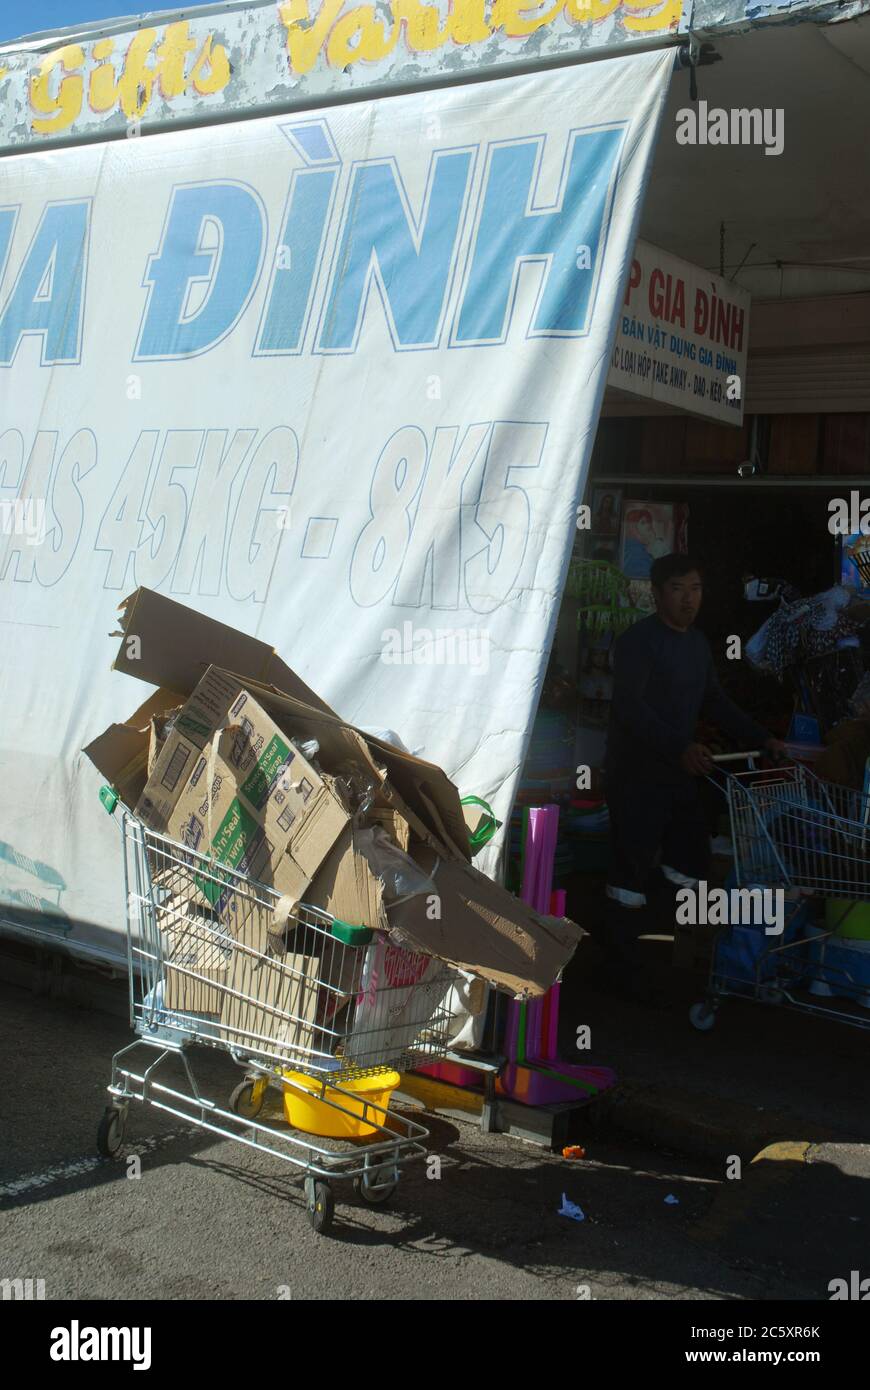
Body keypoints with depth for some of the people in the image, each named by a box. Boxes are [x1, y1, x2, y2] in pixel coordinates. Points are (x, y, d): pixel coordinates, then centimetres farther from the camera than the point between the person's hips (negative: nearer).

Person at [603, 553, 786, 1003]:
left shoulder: (698, 644, 13)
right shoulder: (638, 641, -15)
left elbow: (715, 701, 19)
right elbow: (630, 707, -24)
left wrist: (760, 738, 8)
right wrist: (679, 748, -36)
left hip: (679, 773, 8)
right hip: (636, 775, -8)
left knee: (692, 861, 11)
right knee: (633, 869, -2)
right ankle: (622, 965, 10)